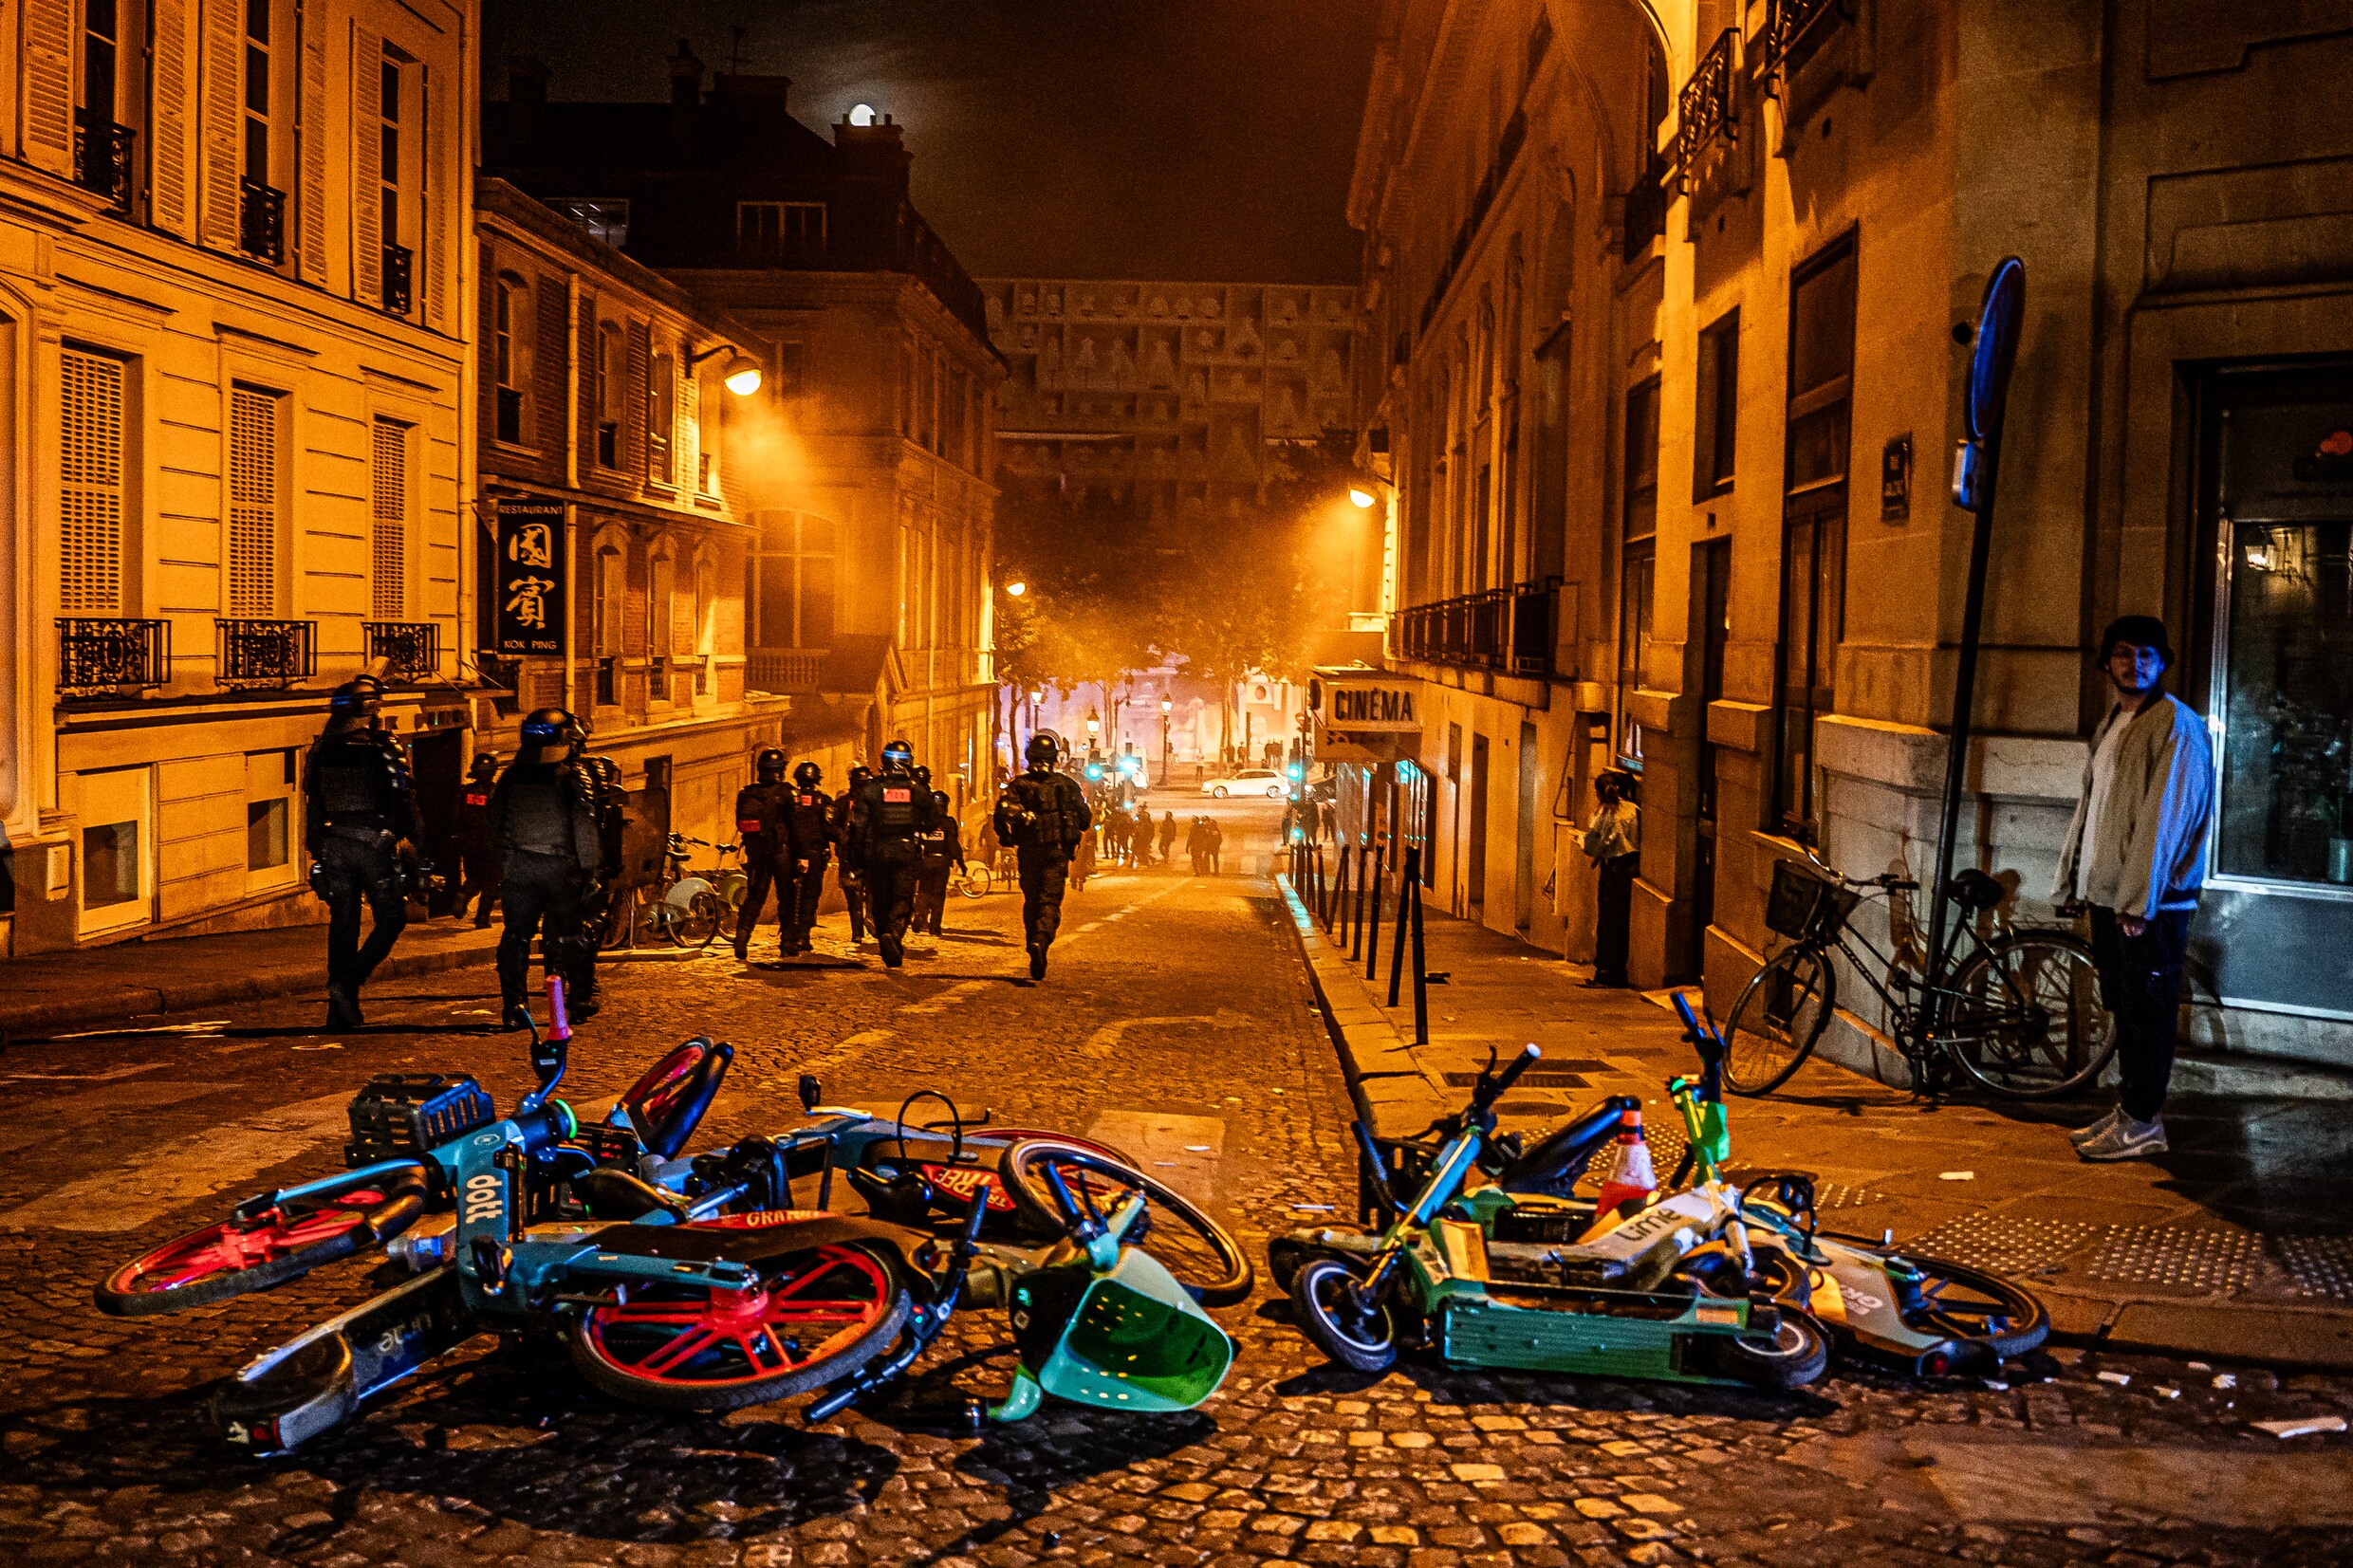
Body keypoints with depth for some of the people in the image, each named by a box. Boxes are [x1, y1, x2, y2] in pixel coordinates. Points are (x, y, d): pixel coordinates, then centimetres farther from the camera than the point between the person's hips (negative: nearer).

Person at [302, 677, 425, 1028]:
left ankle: (341, 1011, 12)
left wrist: (316, 851, 20)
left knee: (342, 924, 10)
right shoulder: (384, 749, -9)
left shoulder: (320, 752, 7)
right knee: (391, 919, 6)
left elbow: (311, 805, 13)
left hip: (335, 847, 5)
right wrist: (422, 844, -3)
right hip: (374, 847, -5)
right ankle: (347, 983, -9)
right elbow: (403, 802, -10)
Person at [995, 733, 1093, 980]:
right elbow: (1085, 818, 6)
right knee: (1050, 901, -5)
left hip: (1028, 852, 1)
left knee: (1031, 901, 16)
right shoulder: (1068, 784, 5)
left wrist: (1008, 838, 4)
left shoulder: (1017, 785, 3)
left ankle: (1033, 942, 17)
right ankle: (1041, 941, -29)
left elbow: (1004, 812, -12)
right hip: (1058, 851, -1)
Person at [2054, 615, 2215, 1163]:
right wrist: (2075, 877, 18)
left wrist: (2138, 900, -19)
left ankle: (2142, 1123, 6)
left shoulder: (2176, 726, -11)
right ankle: (2128, 1108, 24)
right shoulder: (2111, 723, 16)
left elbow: (2164, 817, -16)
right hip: (2107, 893, 8)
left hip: (2151, 901, -8)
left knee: (2147, 1009, -1)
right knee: (2123, 1006, 14)